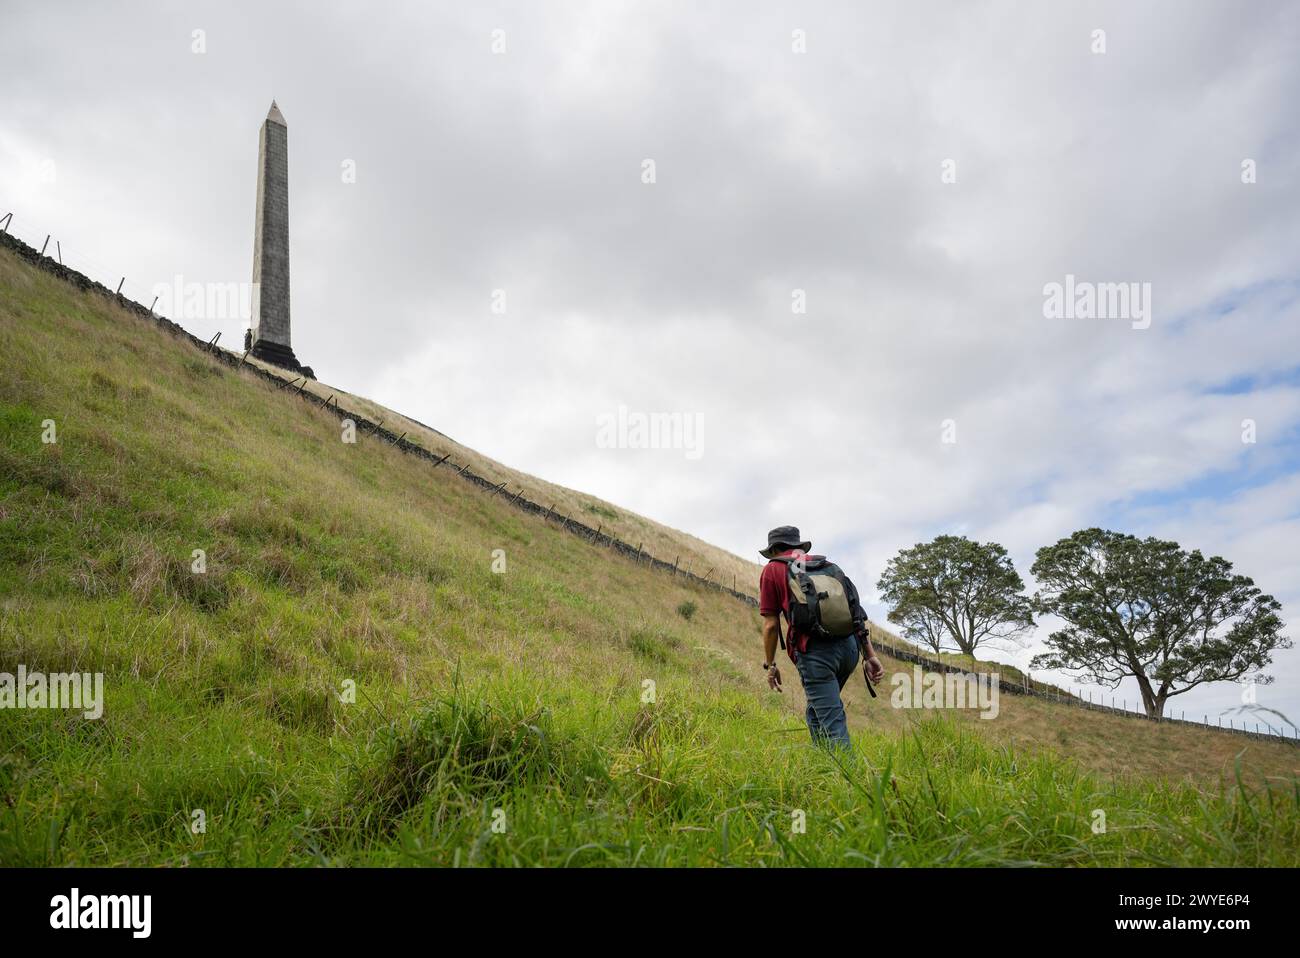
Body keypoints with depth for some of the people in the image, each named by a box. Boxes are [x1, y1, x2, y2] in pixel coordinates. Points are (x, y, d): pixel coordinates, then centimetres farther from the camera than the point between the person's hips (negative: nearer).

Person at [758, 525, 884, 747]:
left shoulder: (772, 570, 12)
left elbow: (771, 624, 7)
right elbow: (856, 611, 17)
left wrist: (770, 665, 17)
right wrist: (870, 655, 16)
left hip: (815, 650, -6)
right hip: (850, 646, 6)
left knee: (832, 721, -5)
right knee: (816, 712, 22)